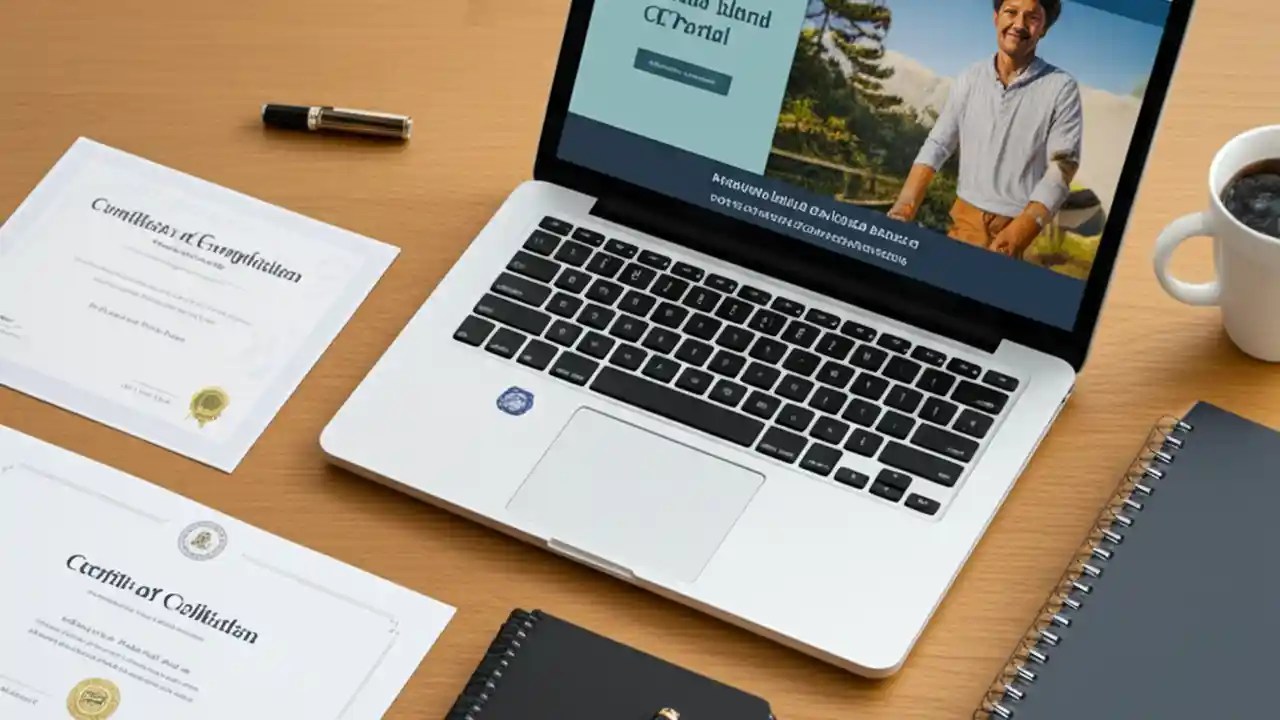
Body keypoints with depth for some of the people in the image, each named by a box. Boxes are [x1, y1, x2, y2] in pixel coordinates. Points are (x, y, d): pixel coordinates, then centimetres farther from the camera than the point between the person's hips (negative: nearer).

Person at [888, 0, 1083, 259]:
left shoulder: (1061, 89, -8)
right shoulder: (970, 80, 4)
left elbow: (1062, 166, -12)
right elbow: (937, 146, 6)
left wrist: (1022, 229, -25)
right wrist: (904, 208, -6)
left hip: (1024, 226, -4)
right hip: (965, 219, 4)